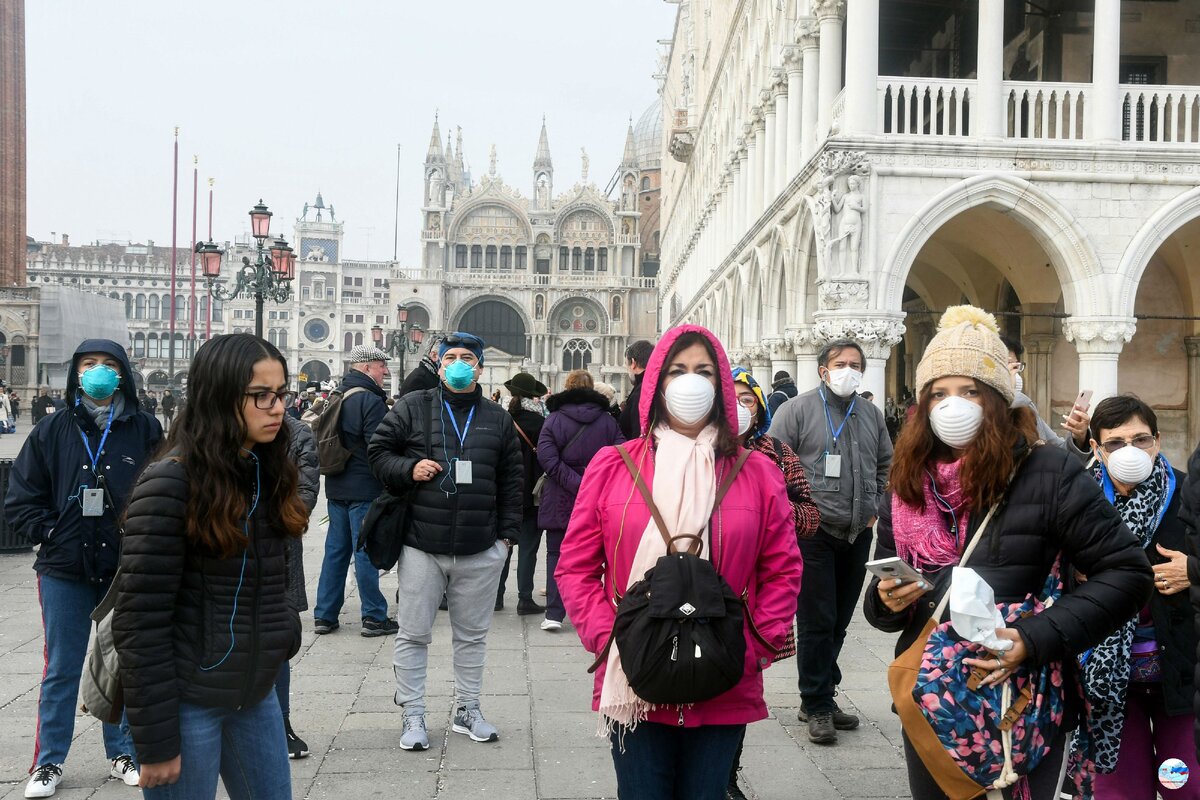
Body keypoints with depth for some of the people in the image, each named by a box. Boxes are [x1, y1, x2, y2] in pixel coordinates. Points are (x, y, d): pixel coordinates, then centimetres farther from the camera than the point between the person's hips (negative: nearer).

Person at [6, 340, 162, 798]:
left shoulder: (145, 430, -3)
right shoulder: (52, 432, 0)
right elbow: (20, 500, 3)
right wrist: (51, 533, -7)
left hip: (128, 570, 0)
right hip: (65, 571, 0)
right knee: (61, 669, 10)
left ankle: (122, 753, 28)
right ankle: (49, 763, 24)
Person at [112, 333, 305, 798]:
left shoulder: (269, 472, 5)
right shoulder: (171, 482, -17)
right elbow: (140, 621, -17)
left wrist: (284, 630, 3)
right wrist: (156, 740, -16)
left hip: (256, 694, 7)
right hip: (188, 702, -6)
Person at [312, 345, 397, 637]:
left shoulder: (337, 396, 13)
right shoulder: (371, 400, -15)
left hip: (336, 488, 8)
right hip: (364, 489, -8)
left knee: (336, 549, 13)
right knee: (366, 551, -2)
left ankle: (324, 616, 17)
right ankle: (374, 617, 6)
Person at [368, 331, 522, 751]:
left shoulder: (498, 419, 9)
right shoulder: (412, 407, 2)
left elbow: (512, 481, 11)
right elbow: (378, 451, 6)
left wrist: (507, 533, 6)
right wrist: (409, 468, -13)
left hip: (481, 551, 2)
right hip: (422, 547, -2)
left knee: (472, 635, 14)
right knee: (413, 635, 6)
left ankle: (467, 709, 29)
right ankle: (412, 715, 20)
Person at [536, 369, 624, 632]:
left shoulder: (553, 420, -2)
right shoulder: (608, 420, 2)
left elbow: (547, 457, -16)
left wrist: (574, 483, -17)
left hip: (560, 500, -1)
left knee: (556, 555, 8)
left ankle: (554, 614, 3)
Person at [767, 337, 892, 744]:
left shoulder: (872, 415, 12)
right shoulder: (797, 409, -5)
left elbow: (886, 463, 23)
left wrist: (875, 506, 13)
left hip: (858, 534, 6)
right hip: (814, 532, -6)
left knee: (840, 620, 13)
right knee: (817, 621, -2)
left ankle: (820, 696, 27)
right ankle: (817, 705, 10)